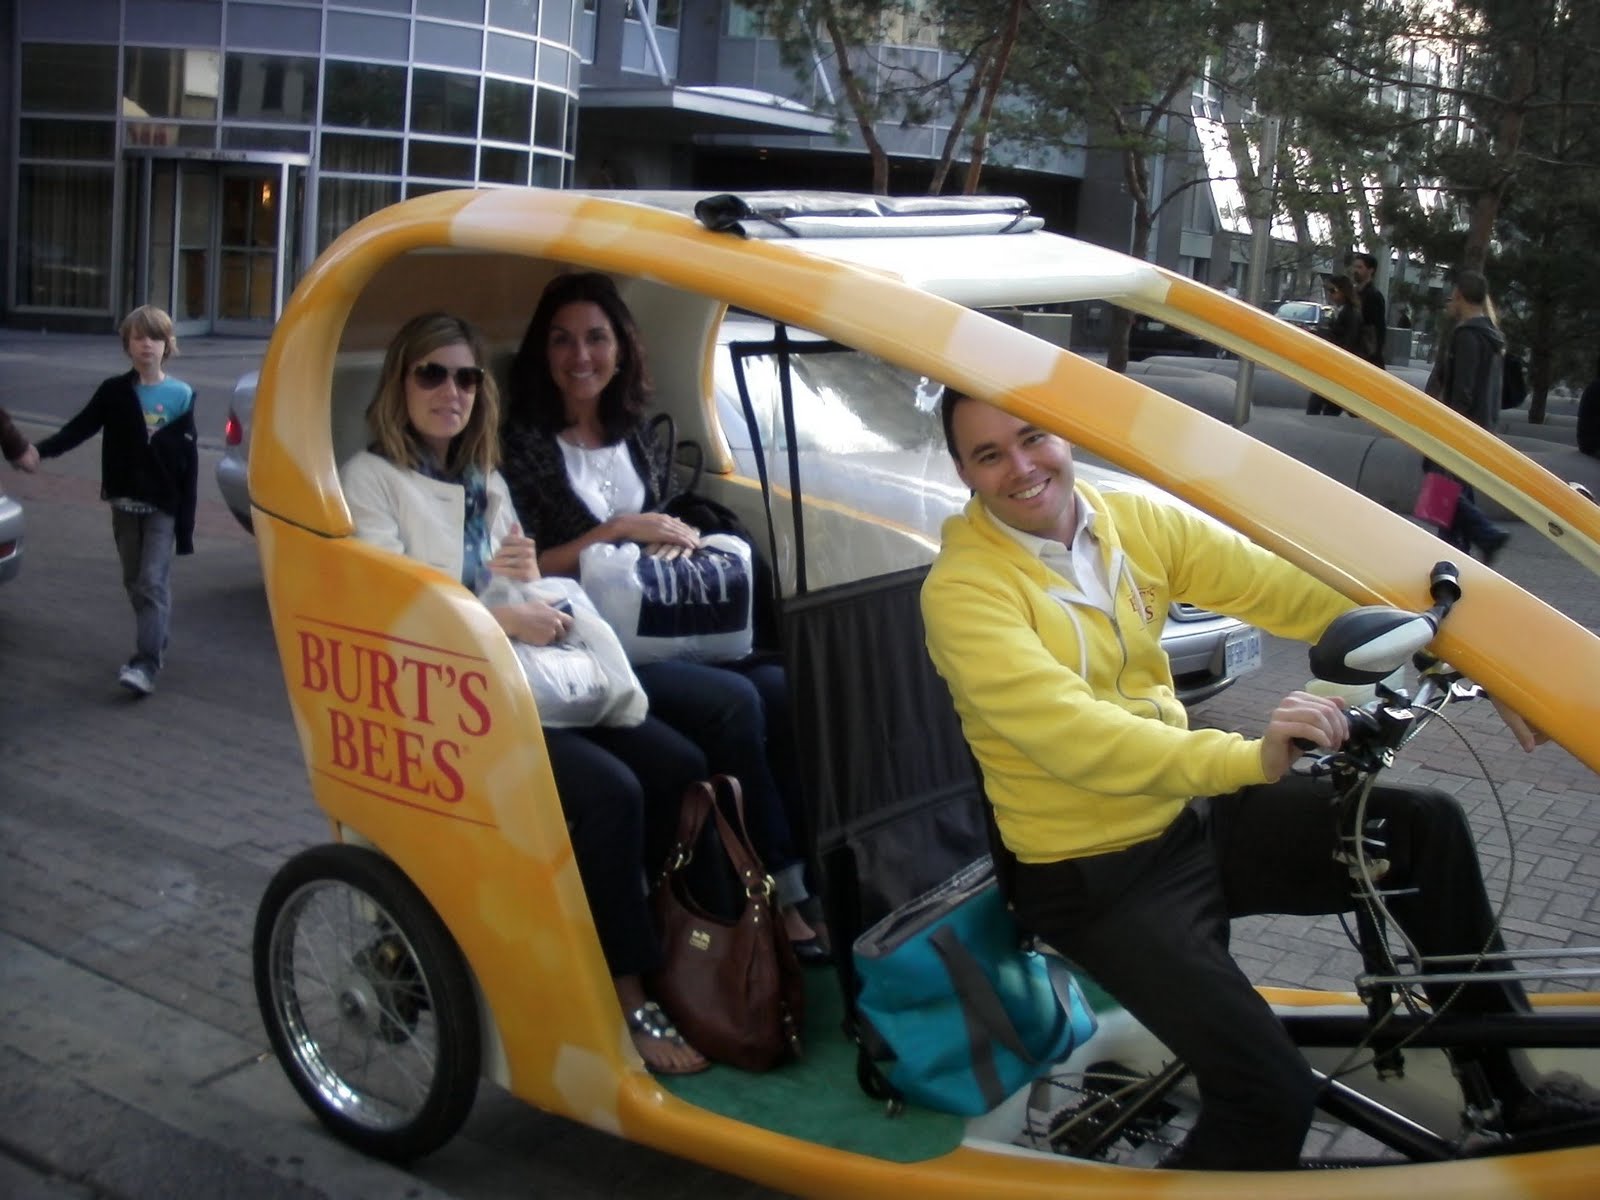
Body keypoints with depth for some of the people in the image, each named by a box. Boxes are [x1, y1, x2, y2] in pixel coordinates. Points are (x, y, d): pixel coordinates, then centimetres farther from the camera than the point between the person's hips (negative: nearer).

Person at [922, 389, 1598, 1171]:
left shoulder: (1134, 521, -1)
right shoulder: (964, 590, -19)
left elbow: (1290, 592, -6)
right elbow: (1072, 734, -32)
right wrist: (1249, 759, -44)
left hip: (1192, 814, 7)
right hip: (1096, 877, -6)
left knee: (1425, 826, 3)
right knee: (1271, 1093, -21)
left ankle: (1508, 1086, 19)